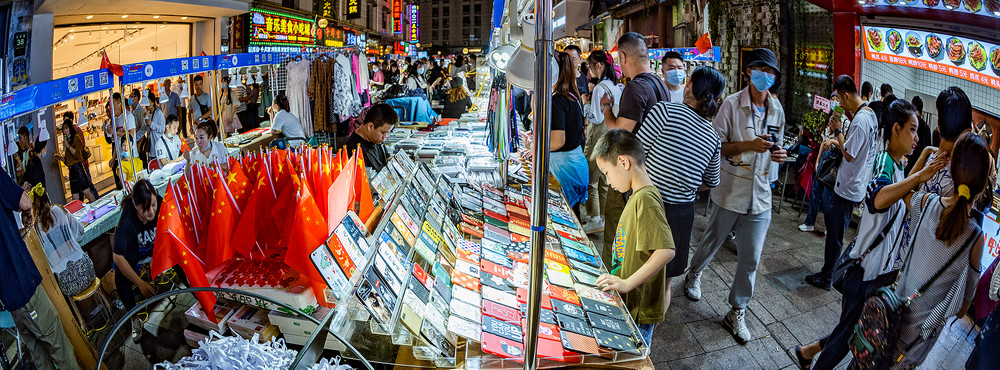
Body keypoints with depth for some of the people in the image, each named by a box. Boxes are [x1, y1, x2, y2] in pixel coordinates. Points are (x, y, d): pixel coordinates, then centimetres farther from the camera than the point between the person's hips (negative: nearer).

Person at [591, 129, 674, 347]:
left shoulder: (645, 200, -23)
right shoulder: (638, 195, 9)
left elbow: (666, 251, -31)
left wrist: (627, 283, -29)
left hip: (640, 307, -9)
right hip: (631, 302, 9)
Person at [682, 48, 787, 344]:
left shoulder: (776, 108, 6)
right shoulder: (732, 104, -12)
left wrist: (777, 155, -4)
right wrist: (748, 145, -25)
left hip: (759, 196, 4)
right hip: (730, 192, -4)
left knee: (750, 258, 5)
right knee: (713, 241, 17)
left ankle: (736, 313, 20)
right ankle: (694, 274, 49)